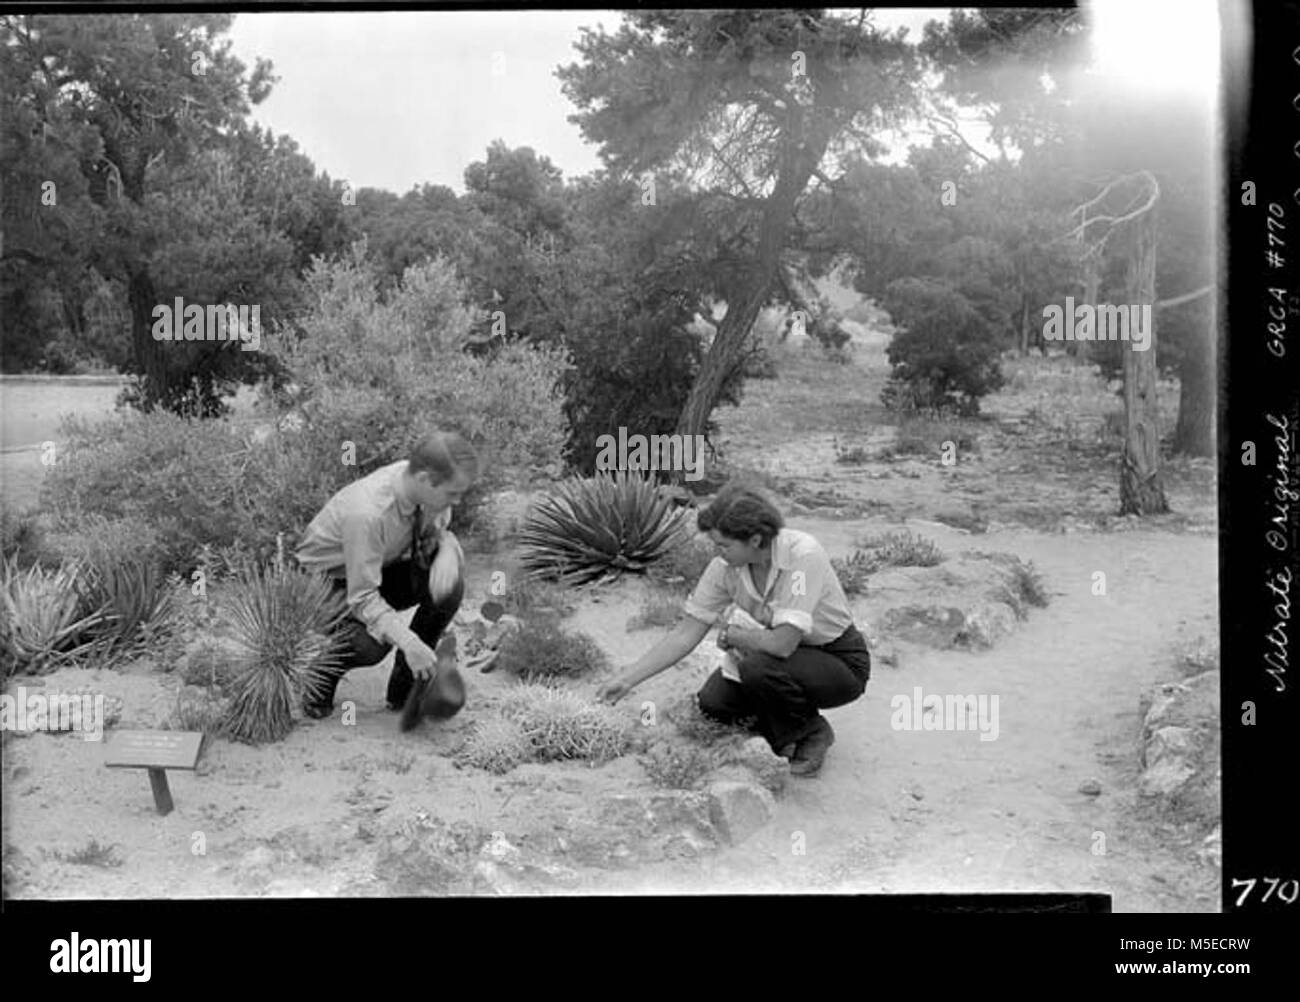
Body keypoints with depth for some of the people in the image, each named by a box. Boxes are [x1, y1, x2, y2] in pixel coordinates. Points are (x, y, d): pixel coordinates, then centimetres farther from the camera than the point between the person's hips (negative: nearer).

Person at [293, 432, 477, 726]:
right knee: (371, 644, -36)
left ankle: (405, 688, -5)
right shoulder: (367, 512, -38)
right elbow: (363, 597, -35)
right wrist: (408, 641, -46)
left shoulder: (425, 487, -19)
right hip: (327, 581, -7)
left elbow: (440, 533, -1)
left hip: (381, 569, 7)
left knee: (449, 581, -21)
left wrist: (446, 552, -25)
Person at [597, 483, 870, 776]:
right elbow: (685, 635, -6)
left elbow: (782, 643, -36)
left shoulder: (803, 555, -31)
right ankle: (787, 733, 13)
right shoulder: (725, 568, -12)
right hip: (794, 656, 6)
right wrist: (625, 681, -9)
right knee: (713, 700, -10)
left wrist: (730, 636, -18)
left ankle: (813, 733, -4)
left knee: (759, 669, -30)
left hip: (841, 661, -6)